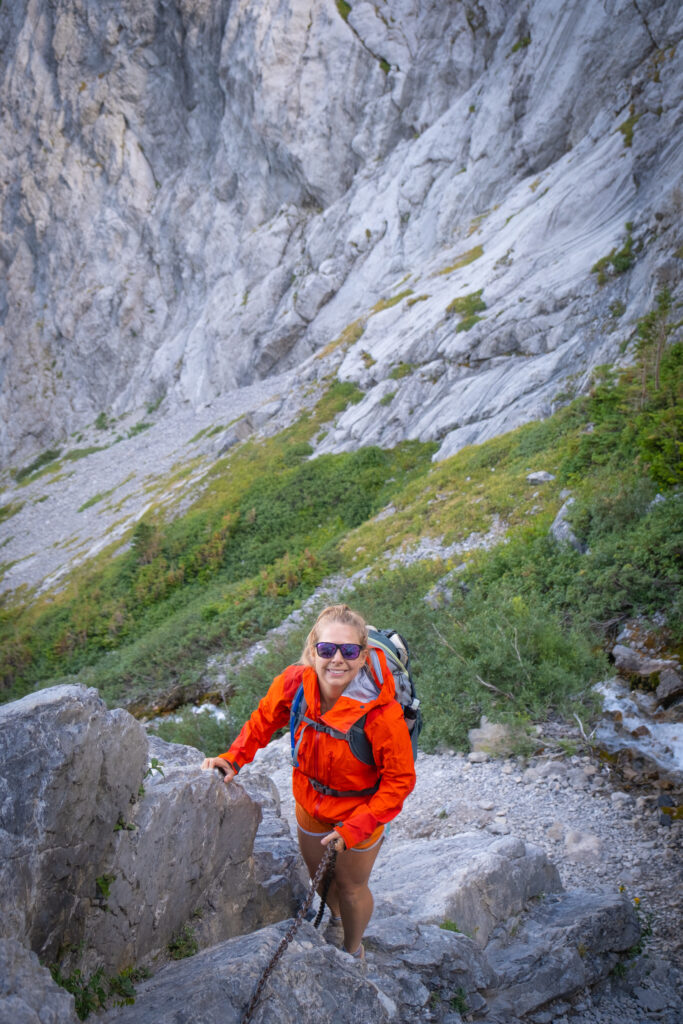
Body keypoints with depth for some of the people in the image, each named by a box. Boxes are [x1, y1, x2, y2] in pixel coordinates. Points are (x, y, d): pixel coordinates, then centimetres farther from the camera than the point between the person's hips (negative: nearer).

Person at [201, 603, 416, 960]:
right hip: (310, 803, 4)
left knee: (351, 885, 20)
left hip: (360, 811, -4)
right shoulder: (294, 683, -27)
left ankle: (353, 950, 53)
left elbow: (400, 781, -24)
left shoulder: (382, 714, -37)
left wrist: (352, 830, -26)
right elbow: (264, 720, -4)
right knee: (318, 874, 29)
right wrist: (233, 758, -16)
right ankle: (336, 917, 64)